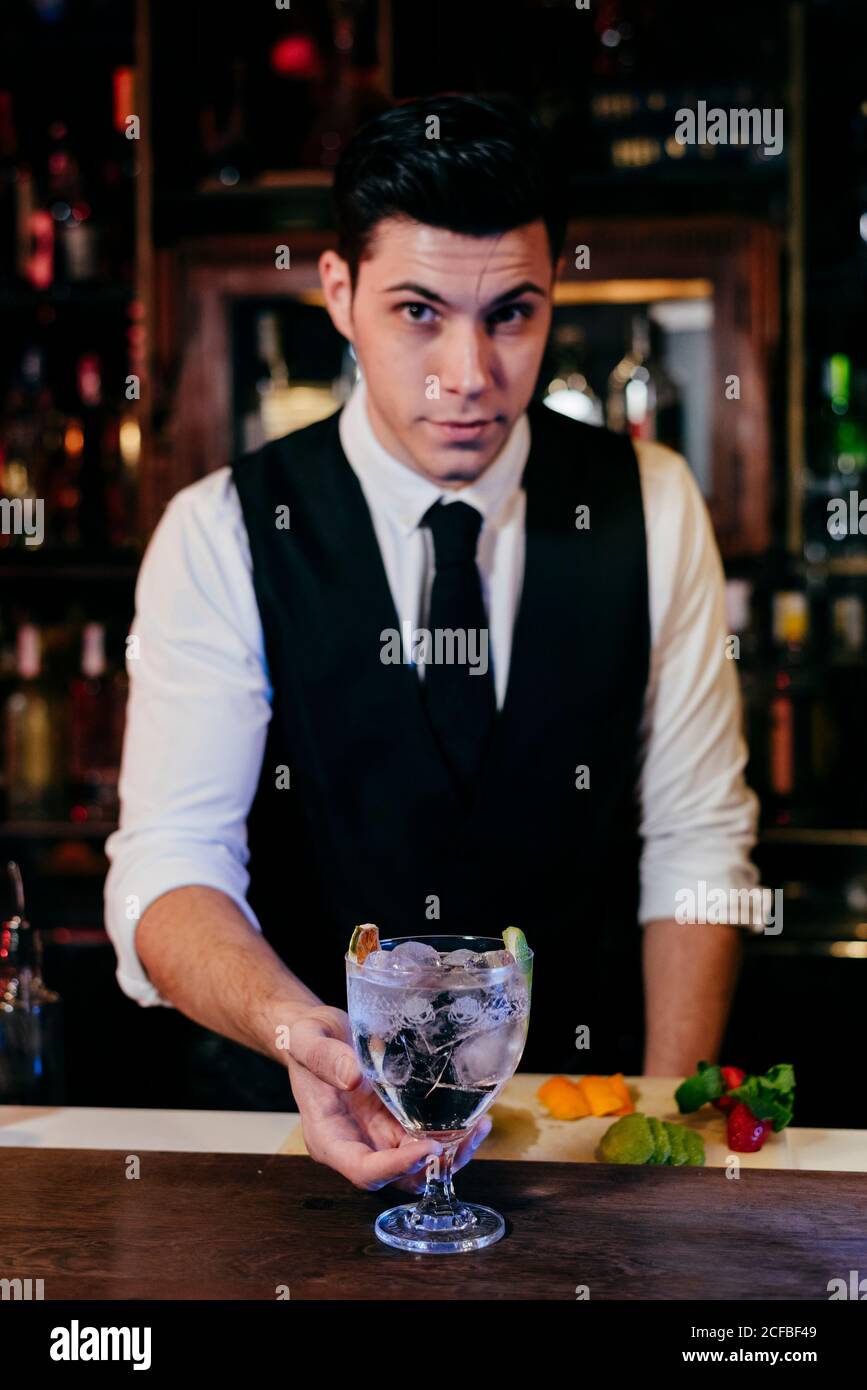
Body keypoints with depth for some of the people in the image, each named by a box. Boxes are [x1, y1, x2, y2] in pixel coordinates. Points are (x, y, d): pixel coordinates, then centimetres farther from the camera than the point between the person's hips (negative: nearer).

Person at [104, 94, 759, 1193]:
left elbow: (697, 841, 2)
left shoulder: (652, 508, 0)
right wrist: (298, 1031, -31)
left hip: (588, 1096, 2)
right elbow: (169, 865, -11)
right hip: (315, 1108, -1)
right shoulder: (221, 536, -5)